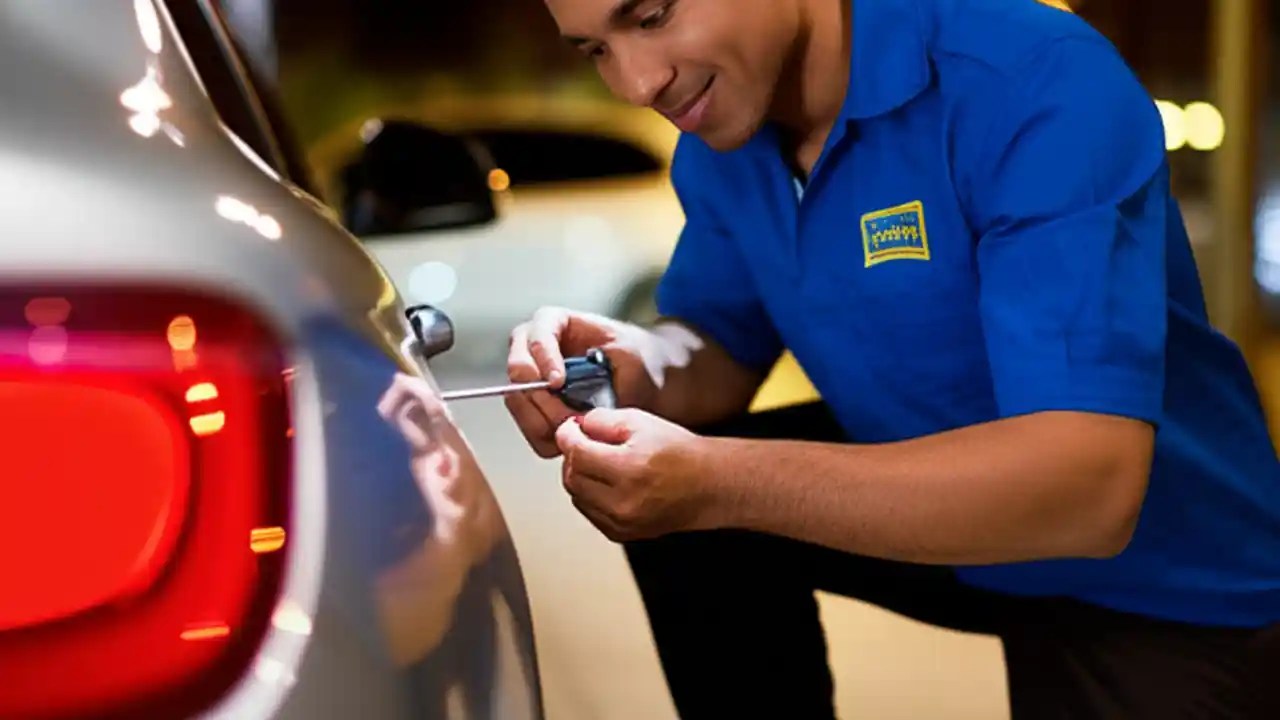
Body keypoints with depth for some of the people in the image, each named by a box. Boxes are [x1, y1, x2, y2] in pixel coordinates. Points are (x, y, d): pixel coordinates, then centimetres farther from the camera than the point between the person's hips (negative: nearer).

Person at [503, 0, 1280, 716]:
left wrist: (717, 483, -42)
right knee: (662, 498, -7)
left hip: (1164, 585, -6)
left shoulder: (1039, 85, -29)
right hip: (943, 506, 6)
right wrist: (636, 366, -18)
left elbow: (1090, 486, -36)